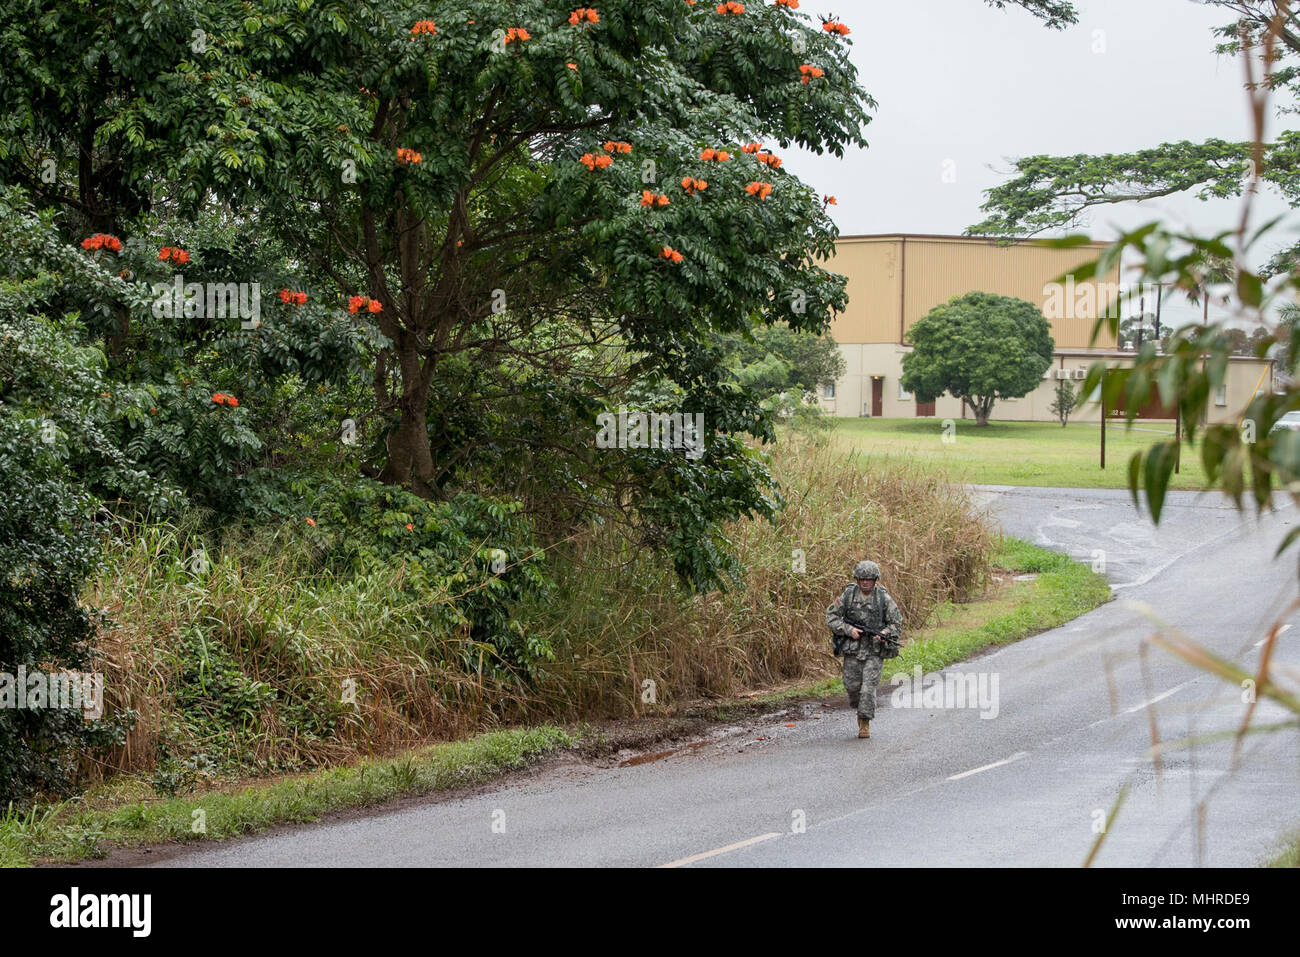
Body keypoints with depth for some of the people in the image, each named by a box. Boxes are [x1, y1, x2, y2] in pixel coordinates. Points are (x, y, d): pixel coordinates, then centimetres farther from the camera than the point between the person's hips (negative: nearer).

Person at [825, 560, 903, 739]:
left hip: (875, 651, -2)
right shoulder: (848, 596, 0)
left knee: (869, 687, -10)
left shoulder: (884, 598, -2)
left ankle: (865, 723, -3)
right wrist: (848, 630, -12)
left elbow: (896, 623, 3)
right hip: (853, 649, 2)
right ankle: (859, 708, 36)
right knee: (852, 685, 4)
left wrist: (884, 634, -17)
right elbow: (831, 616, 2)